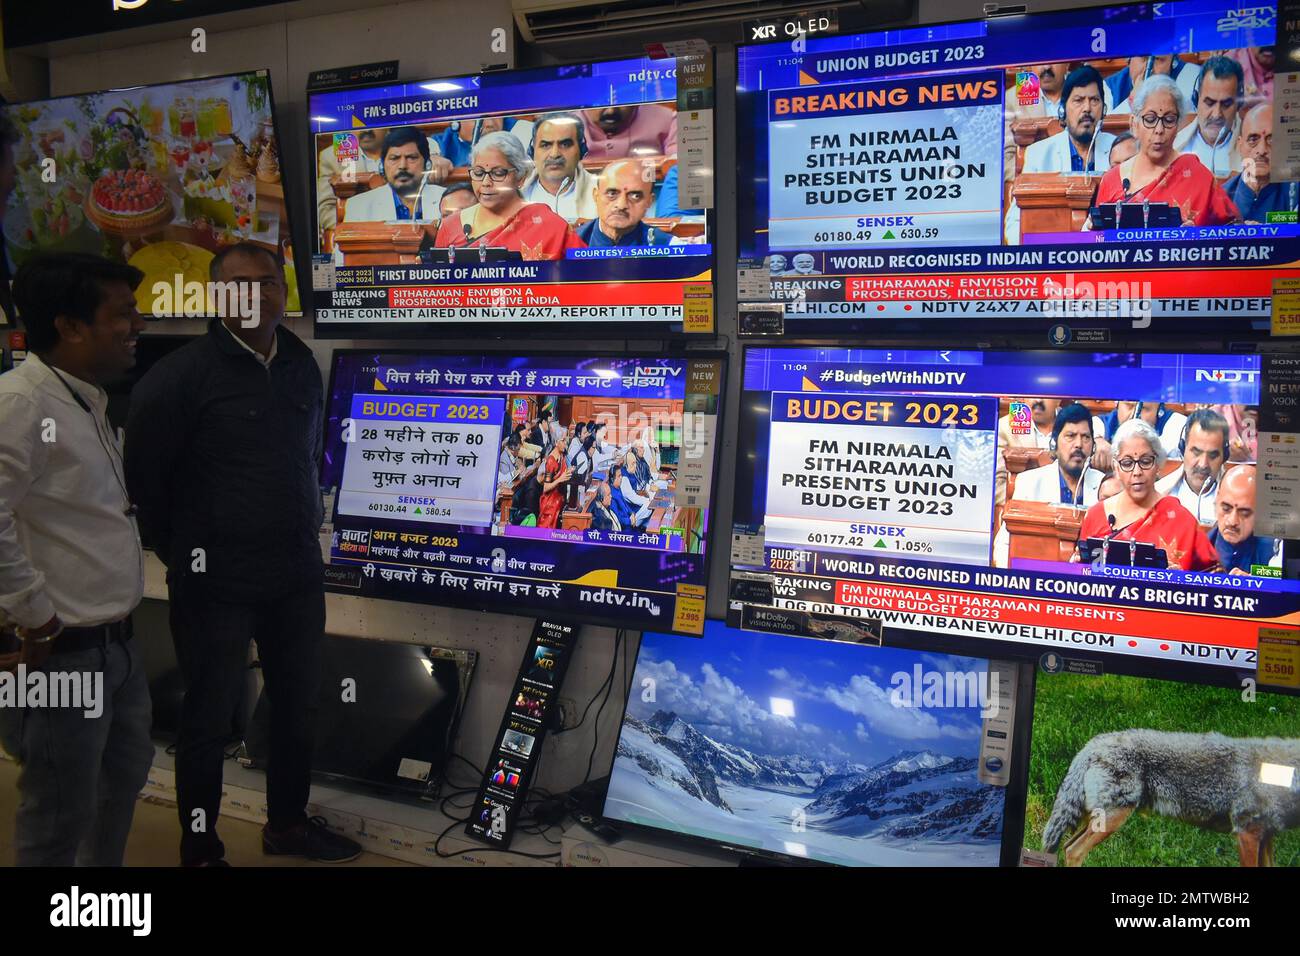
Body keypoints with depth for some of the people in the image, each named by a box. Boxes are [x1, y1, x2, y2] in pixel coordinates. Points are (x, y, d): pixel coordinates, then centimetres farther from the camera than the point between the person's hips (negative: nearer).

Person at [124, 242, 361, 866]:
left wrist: (307, 529, 14)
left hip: (298, 574, 6)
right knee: (209, 719, 5)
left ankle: (288, 822, 36)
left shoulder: (301, 366, 7)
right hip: (217, 582, -6)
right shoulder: (180, 375, -13)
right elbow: (142, 473, -8)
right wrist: (182, 552, -1)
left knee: (298, 705, 16)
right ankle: (199, 849, 24)